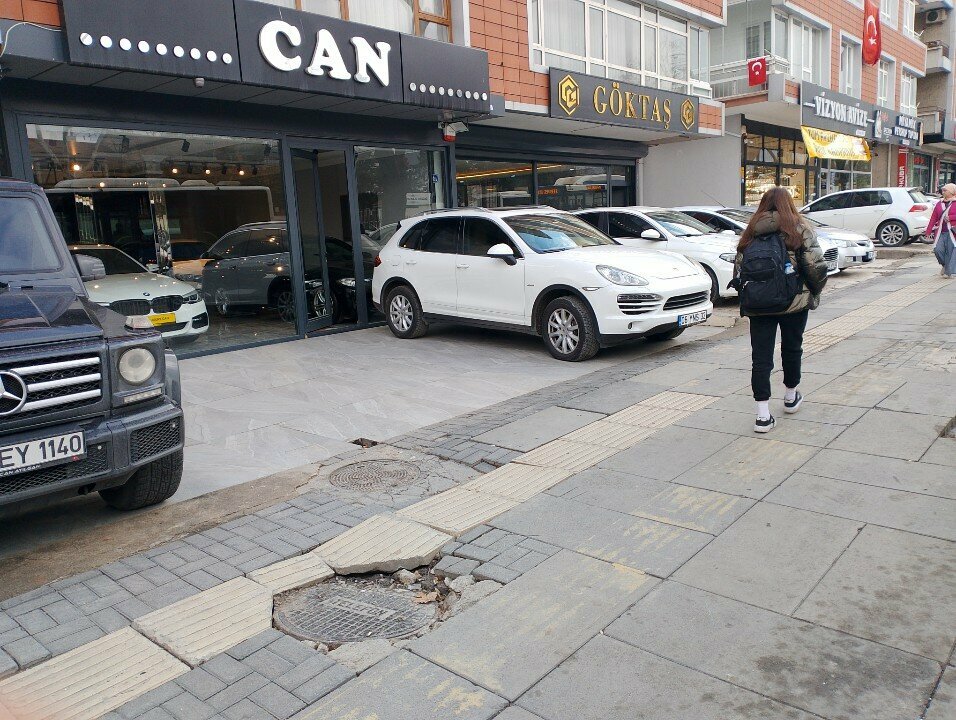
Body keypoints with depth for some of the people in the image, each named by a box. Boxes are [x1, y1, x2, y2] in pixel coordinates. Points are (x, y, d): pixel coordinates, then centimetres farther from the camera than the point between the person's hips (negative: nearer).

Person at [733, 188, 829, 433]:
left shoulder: (750, 234, 8)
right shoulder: (800, 229, -1)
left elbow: (738, 269, 8)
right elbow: (817, 266, -7)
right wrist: (814, 293, 8)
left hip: (757, 306, 2)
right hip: (793, 302, -2)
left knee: (761, 357, 2)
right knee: (792, 349, 19)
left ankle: (763, 415, -2)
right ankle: (791, 397, 38)